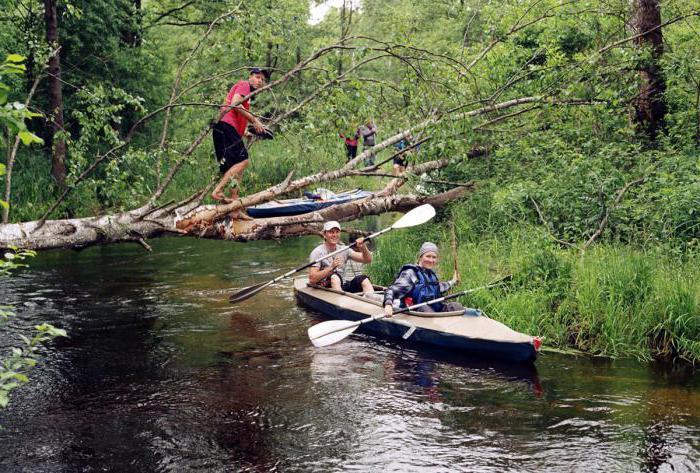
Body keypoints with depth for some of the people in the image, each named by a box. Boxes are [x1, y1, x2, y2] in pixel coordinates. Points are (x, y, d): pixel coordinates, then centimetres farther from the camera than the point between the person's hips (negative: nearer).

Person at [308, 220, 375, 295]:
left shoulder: (344, 250, 11)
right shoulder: (317, 252, -5)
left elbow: (367, 260, 7)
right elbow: (312, 279, -16)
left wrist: (363, 247, -13)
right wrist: (331, 268, -24)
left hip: (341, 288, 5)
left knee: (363, 278, -18)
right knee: (335, 276, -34)